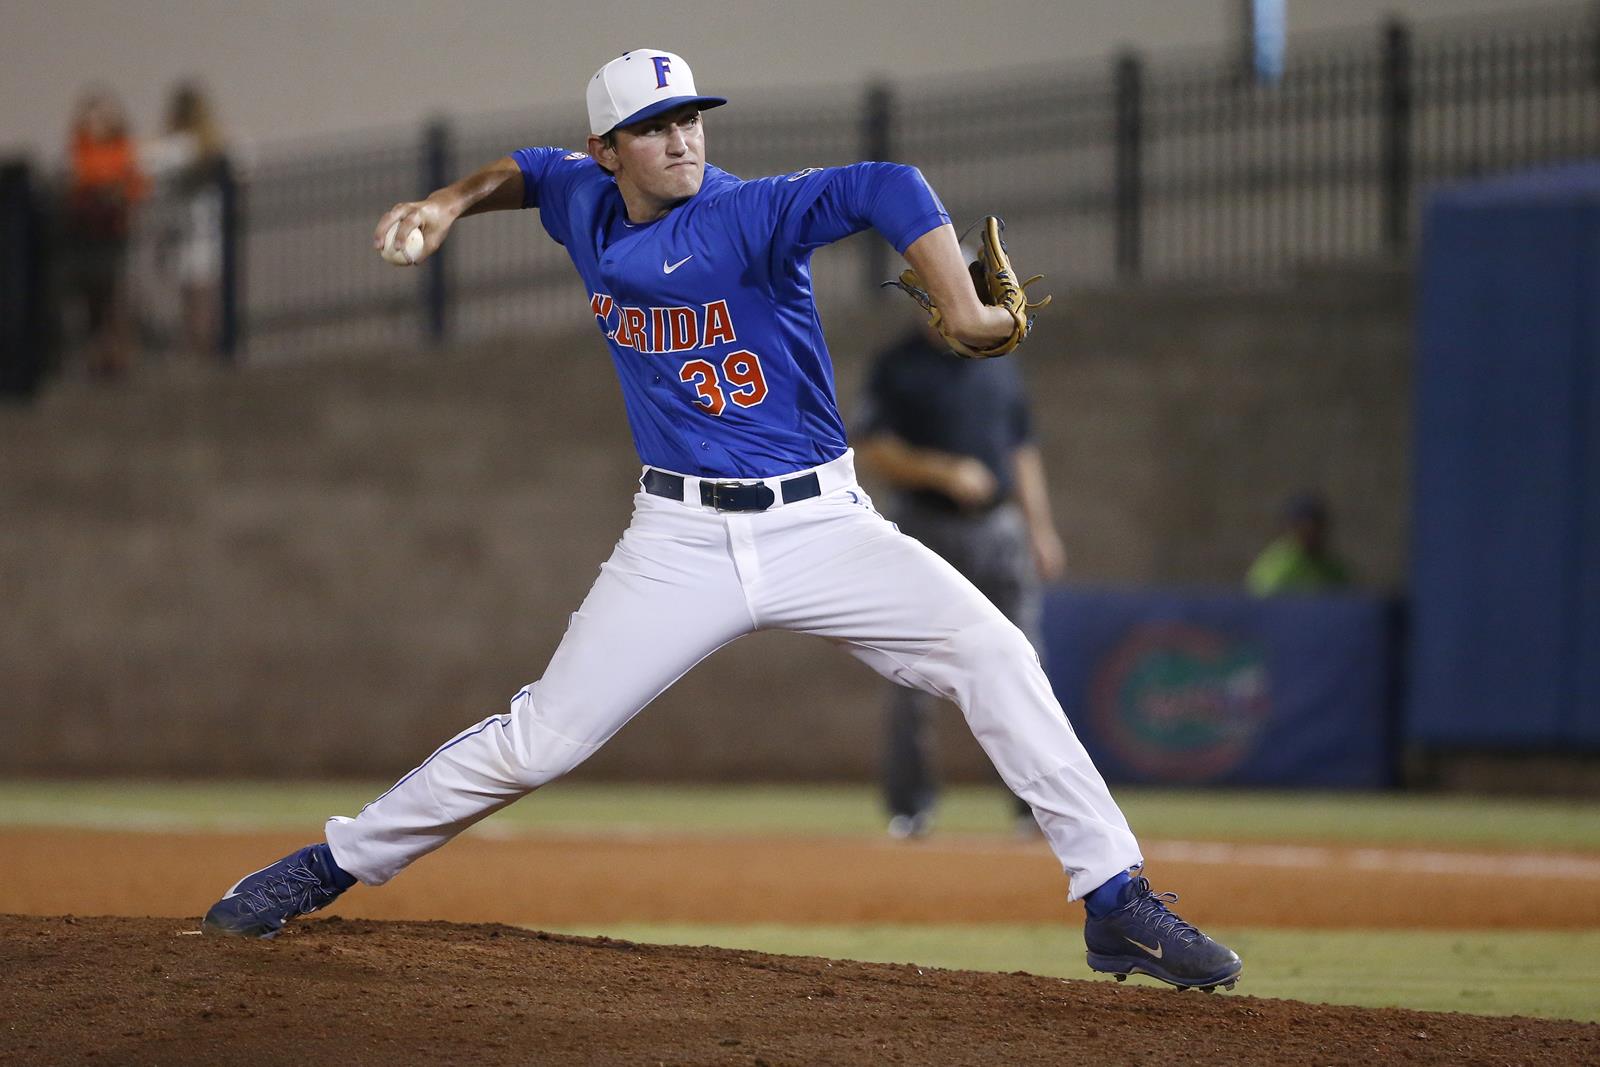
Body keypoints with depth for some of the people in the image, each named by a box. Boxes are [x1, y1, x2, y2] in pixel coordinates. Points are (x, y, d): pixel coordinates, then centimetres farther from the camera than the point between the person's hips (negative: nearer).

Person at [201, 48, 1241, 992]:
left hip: (822, 525, -3)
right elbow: (534, 166, 29)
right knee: (541, 739, -2)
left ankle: (1116, 900, -14)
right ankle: (335, 864, 14)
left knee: (992, 654, -19)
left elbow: (889, 190, -31)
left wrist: (966, 314, -35)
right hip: (683, 542, 3)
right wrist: (453, 201, 12)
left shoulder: (746, 216, -15)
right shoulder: (588, 209, 4)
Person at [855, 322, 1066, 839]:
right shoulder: (897, 366, -2)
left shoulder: (998, 365, 13)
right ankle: (908, 806, 6)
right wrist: (944, 473, -21)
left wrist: (1040, 528, 13)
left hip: (998, 529, 4)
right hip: (925, 530, -4)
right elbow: (873, 448, -9)